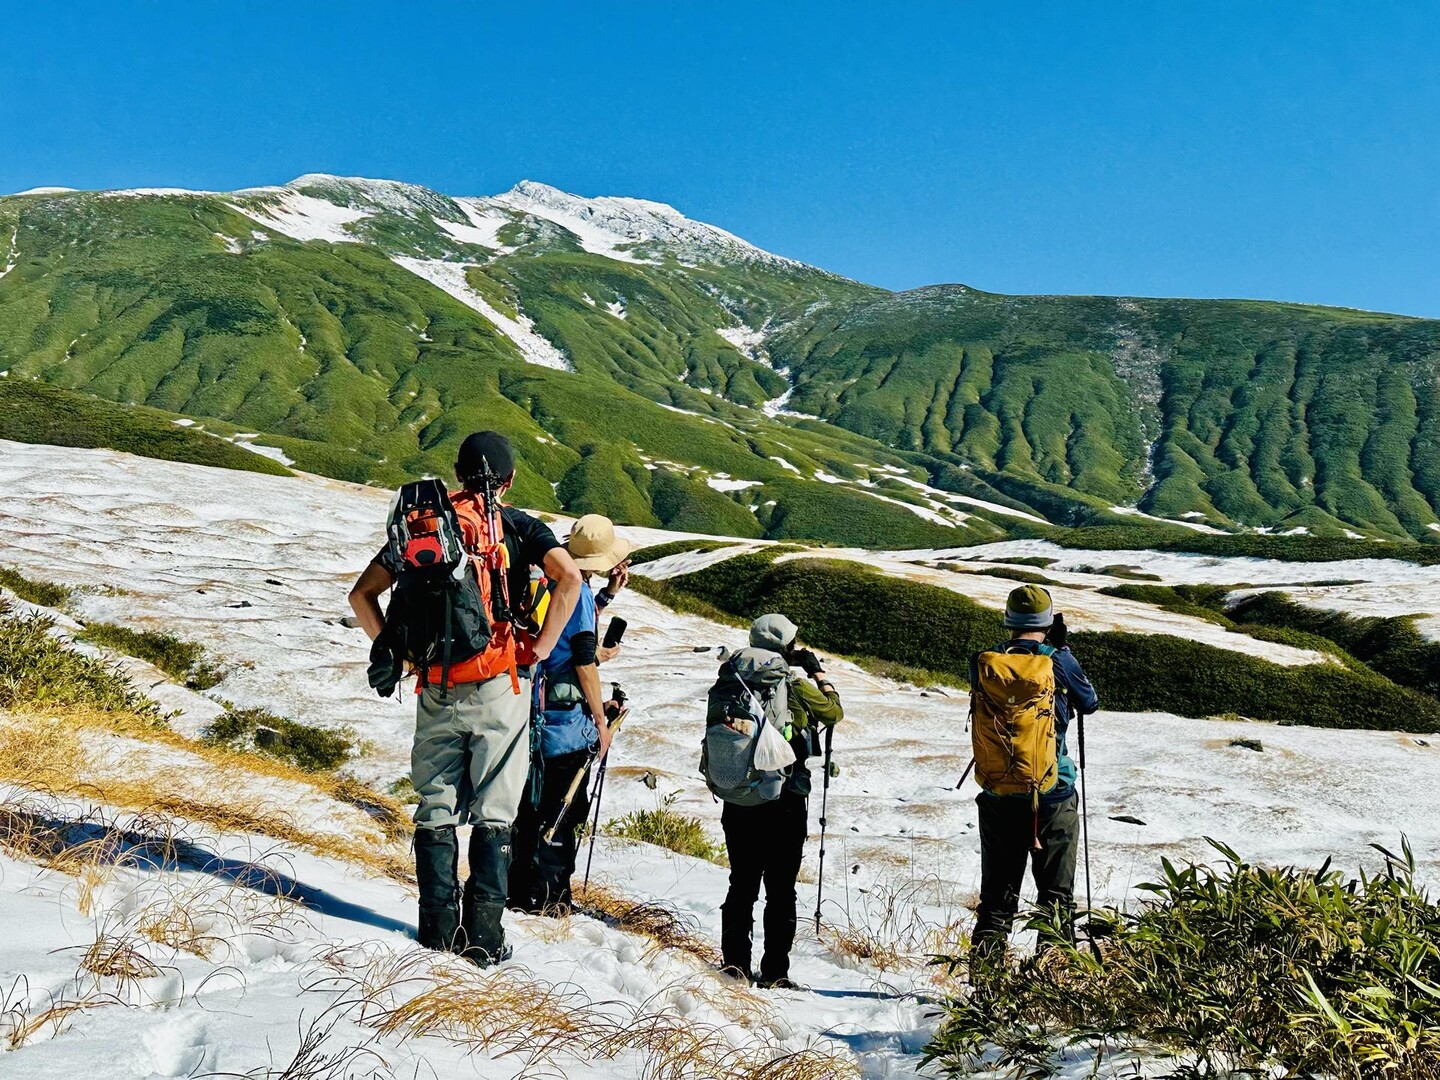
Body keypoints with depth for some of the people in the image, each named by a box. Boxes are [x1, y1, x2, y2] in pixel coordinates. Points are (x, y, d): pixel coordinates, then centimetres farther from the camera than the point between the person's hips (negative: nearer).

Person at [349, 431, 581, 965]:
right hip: (498, 685, -3)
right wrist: (539, 649, -9)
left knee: (436, 809, 10)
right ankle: (484, 936, 3)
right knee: (493, 812, 3)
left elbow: (362, 594, 11)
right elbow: (569, 577, -16)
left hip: (436, 689, 3)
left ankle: (438, 930, 12)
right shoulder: (519, 525, 2)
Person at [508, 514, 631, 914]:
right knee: (563, 808, -1)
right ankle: (544, 896, 3)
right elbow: (584, 662, -15)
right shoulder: (578, 592, -14)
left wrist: (608, 593, 25)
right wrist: (601, 720, -10)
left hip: (537, 711, 9)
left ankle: (519, 888, 22)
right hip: (567, 717, -9)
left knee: (534, 802, 15)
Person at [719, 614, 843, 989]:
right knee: (781, 891, 5)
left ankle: (734, 965, 16)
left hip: (738, 801, 4)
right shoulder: (795, 686, -10)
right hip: (786, 803, -4)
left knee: (741, 885, 13)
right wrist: (817, 669, 15)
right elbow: (834, 711, 7)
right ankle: (774, 973, 7)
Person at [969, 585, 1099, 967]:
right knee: (1056, 889, 10)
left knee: (998, 886, 13)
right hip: (1052, 792, -3)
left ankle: (984, 961, 13)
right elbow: (1089, 703, 8)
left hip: (998, 790, 3)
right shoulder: (1058, 662, -10)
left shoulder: (985, 662, -3)